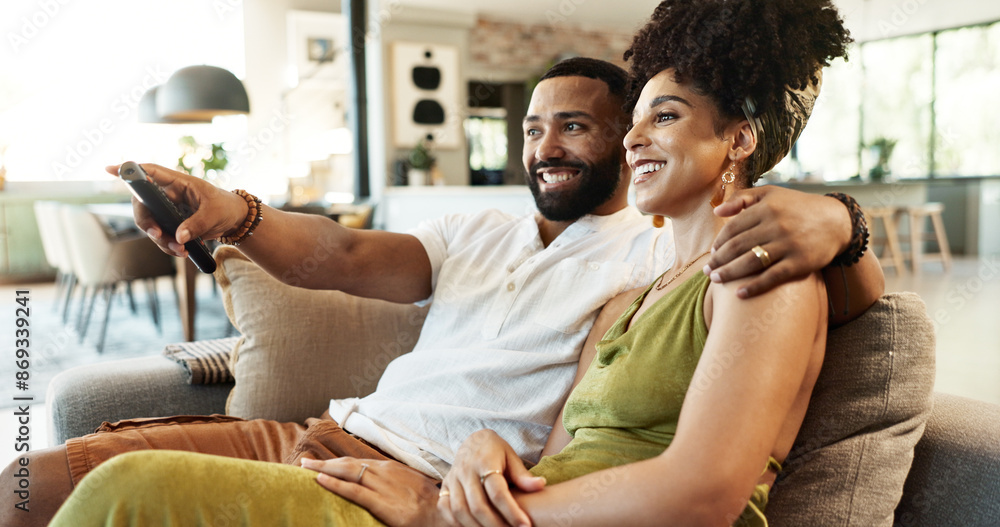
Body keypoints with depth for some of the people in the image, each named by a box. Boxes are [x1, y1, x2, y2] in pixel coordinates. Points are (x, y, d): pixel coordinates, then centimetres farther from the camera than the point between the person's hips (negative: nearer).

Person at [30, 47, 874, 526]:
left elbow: (829, 216, -9)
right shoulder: (477, 232, 17)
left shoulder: (657, 252, 1)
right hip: (334, 432, 6)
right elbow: (349, 257, 1)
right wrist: (233, 215, -18)